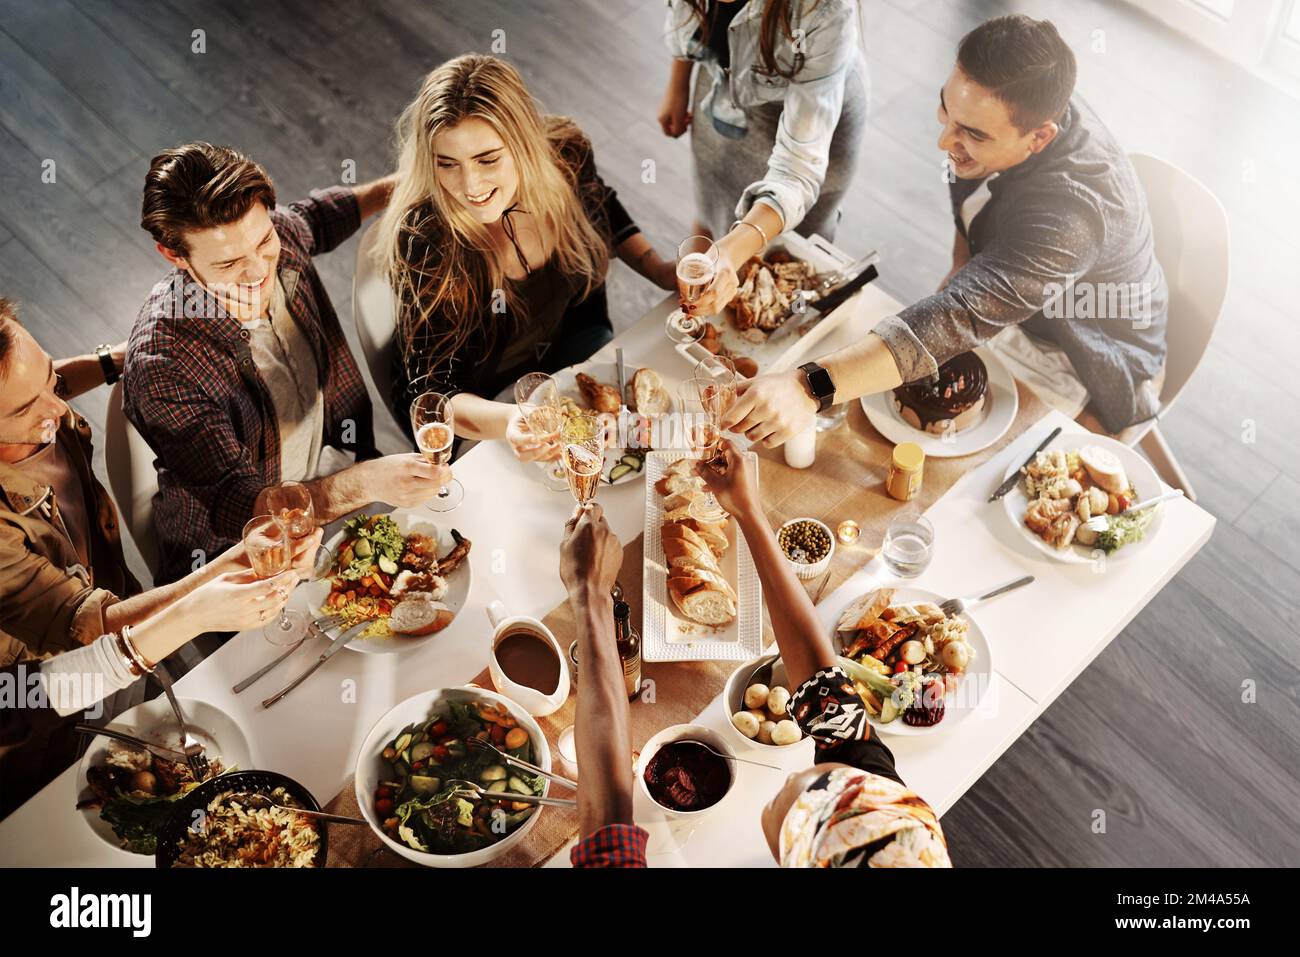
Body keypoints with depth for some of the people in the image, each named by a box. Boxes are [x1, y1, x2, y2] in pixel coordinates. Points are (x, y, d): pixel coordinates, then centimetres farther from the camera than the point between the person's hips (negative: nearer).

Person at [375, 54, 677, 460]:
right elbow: (431, 393, -31)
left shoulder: (565, 154, -18)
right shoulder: (424, 238, -31)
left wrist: (661, 272, -4)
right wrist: (508, 420, -50)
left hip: (572, 346, 5)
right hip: (479, 407, -4)